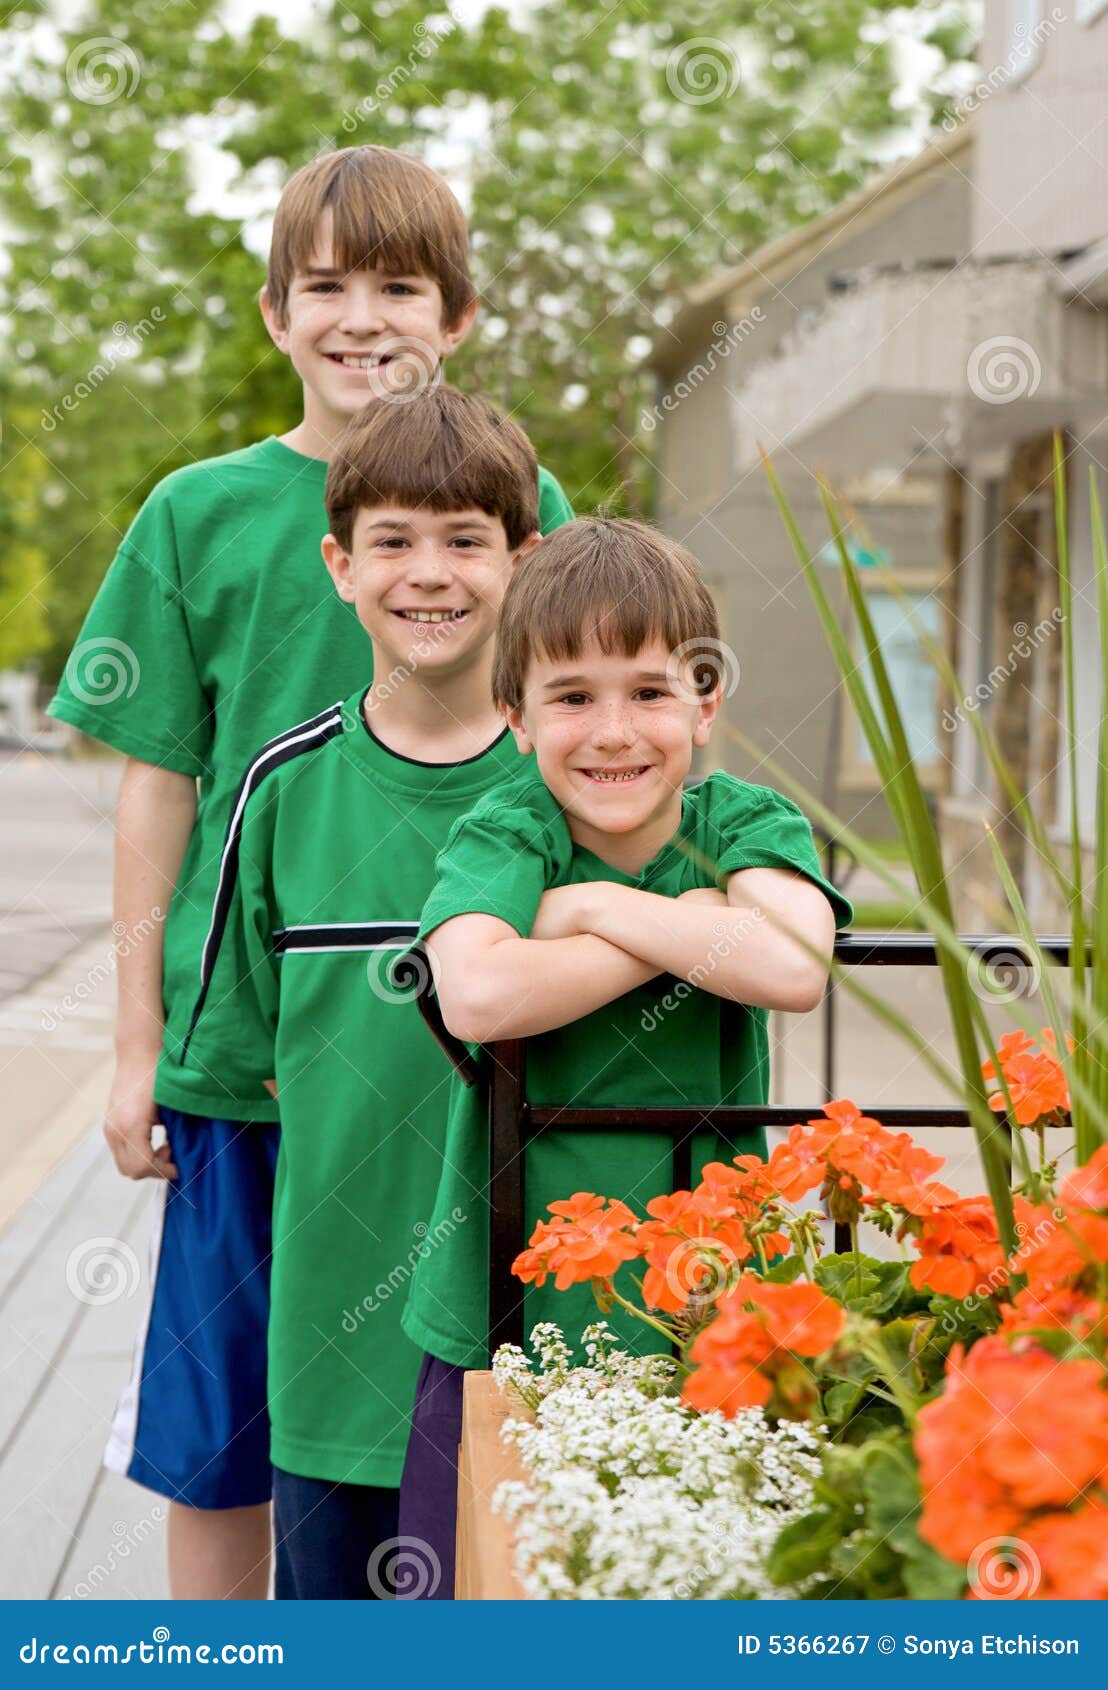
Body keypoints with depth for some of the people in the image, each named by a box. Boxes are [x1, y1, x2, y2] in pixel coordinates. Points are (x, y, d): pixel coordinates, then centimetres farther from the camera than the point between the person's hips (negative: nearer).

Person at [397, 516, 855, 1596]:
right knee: (459, 1589, 6)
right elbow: (479, 996, -28)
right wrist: (696, 921, -20)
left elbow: (790, 969, -24)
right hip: (502, 1324, -1)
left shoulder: (747, 824, -2)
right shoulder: (502, 833, -7)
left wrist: (596, 906, -16)